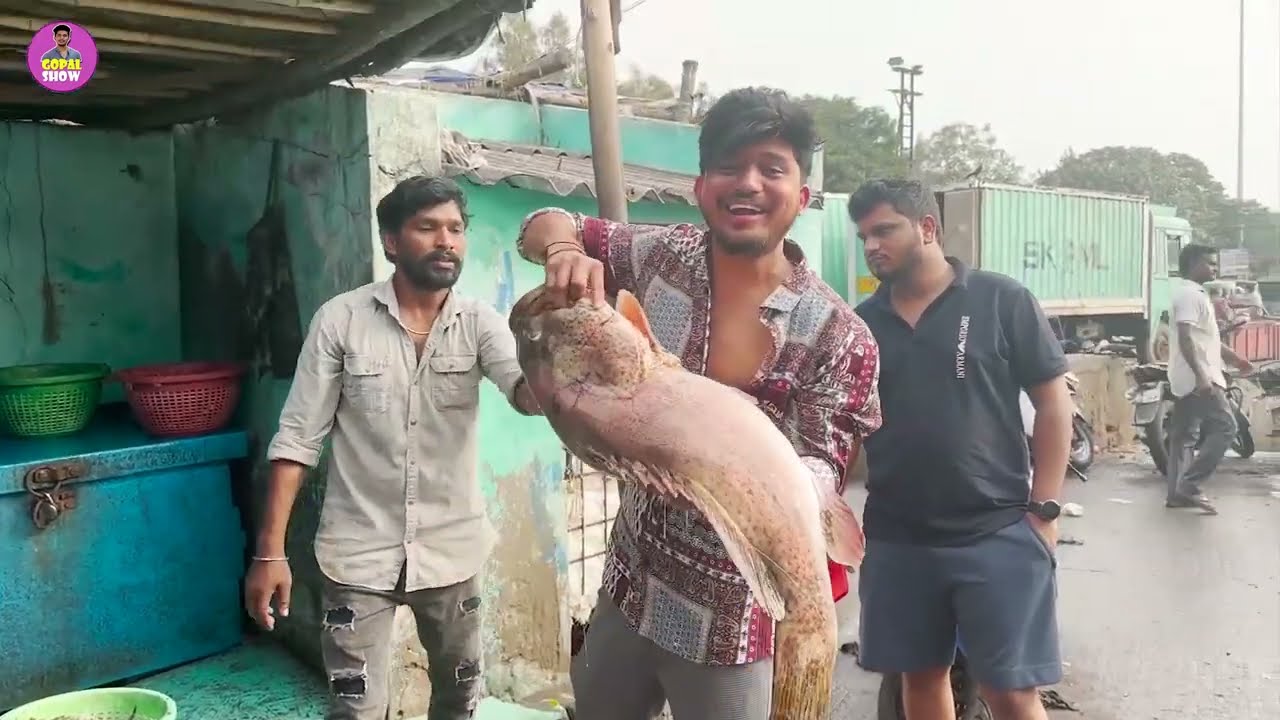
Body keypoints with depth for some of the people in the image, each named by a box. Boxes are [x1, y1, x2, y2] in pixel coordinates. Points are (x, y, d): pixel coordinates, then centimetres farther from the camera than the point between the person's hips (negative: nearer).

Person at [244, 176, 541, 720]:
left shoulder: (479, 323, -5)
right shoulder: (340, 319, -10)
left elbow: (530, 396, -23)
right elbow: (297, 439, -7)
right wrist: (270, 550, -11)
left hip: (452, 550, 3)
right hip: (359, 553, -2)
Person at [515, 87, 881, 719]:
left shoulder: (837, 334, -14)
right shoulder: (659, 258, -4)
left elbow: (821, 465, -15)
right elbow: (546, 226, 7)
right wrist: (565, 251, -18)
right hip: (630, 582, 5)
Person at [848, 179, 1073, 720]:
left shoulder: (1002, 300, -4)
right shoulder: (863, 322, 6)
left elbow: (1053, 401, -1)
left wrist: (1043, 509, -6)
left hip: (998, 532, -3)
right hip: (896, 538, 4)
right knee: (921, 676, 16)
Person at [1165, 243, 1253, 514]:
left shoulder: (1194, 293, 19)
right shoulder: (1189, 293, -14)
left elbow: (1206, 337, 28)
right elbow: (1185, 338, -24)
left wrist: (1234, 358, 29)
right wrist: (1201, 375, -30)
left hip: (1188, 379, 11)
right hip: (1198, 378, -11)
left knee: (1182, 434, 9)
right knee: (1224, 428, -9)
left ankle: (1177, 493, 12)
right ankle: (1188, 485, -10)